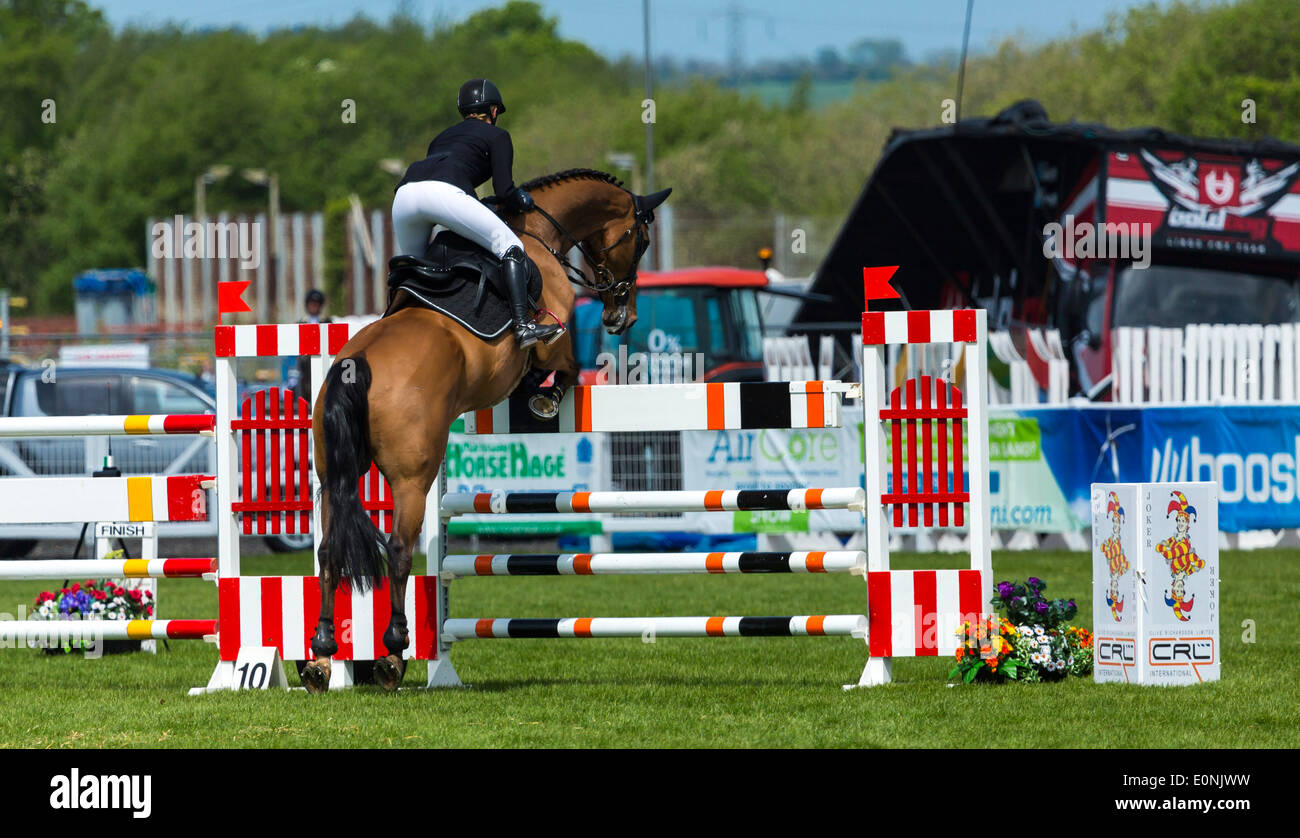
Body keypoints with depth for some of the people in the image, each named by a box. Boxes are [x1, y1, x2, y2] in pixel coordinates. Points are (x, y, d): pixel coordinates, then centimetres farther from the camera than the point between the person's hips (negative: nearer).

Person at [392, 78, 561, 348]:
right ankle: (523, 326, -19)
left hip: (404, 194, 6)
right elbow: (504, 192, 8)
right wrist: (522, 202, 29)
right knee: (510, 246, -3)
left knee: (414, 266, 30)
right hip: (445, 192, -6)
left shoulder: (443, 137, 38)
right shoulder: (496, 136, 21)